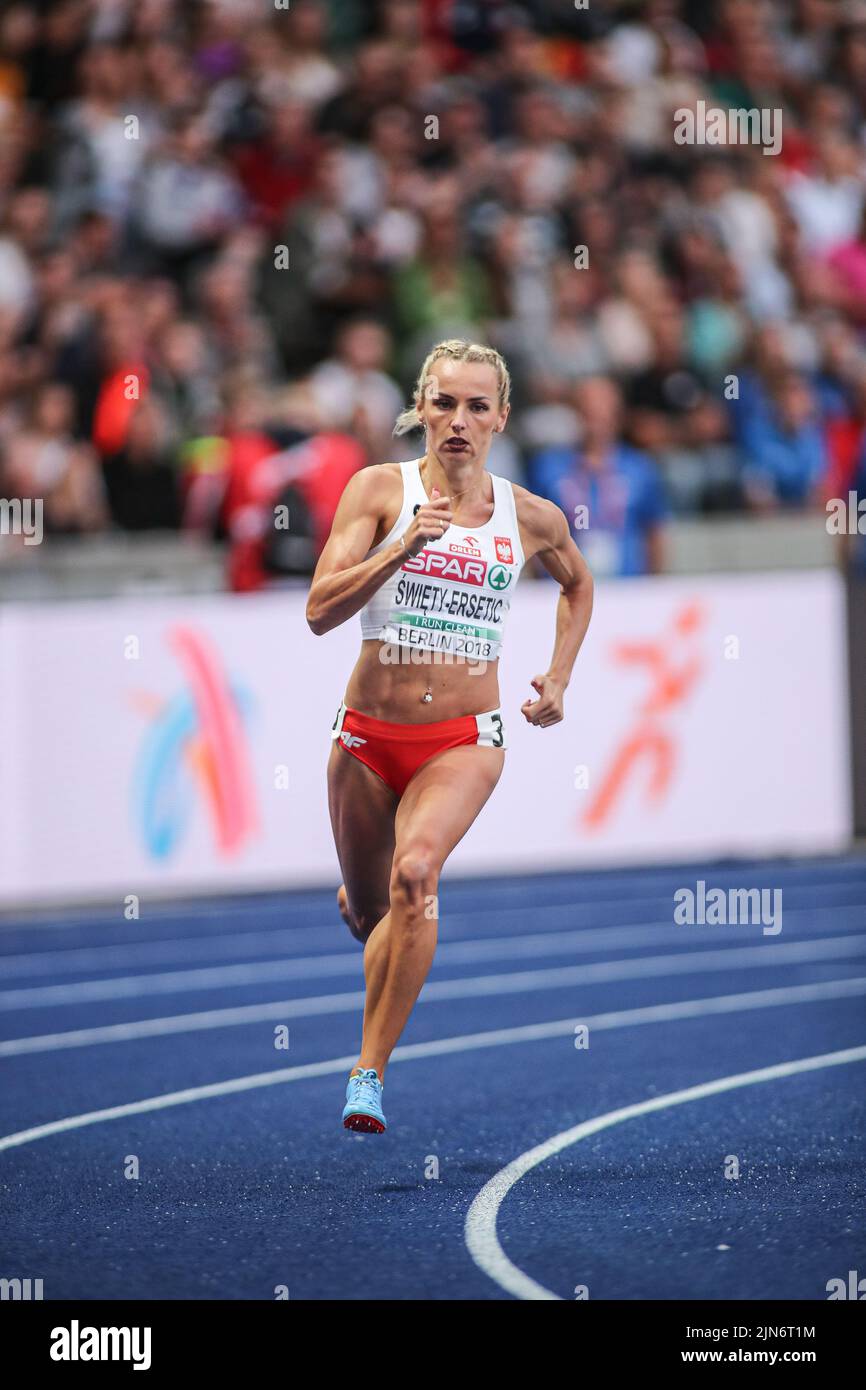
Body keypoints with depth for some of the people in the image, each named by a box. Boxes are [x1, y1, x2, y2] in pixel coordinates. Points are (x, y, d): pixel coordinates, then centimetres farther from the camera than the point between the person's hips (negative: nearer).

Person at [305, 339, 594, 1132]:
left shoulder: (531, 518, 2)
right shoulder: (380, 490, -5)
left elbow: (578, 585, 25)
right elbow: (321, 610, -15)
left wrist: (559, 679, 13)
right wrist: (406, 546, -26)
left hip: (464, 741, -1)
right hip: (370, 735, 1)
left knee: (415, 874, -29)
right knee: (369, 918, 14)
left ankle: (370, 1073, -24)